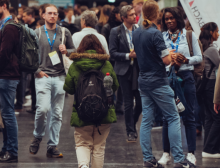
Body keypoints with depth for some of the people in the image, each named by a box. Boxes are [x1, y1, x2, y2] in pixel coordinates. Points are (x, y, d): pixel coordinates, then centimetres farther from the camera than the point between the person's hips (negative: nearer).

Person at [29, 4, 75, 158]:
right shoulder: (37, 33, 4)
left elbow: (74, 50, 15)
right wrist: (37, 70, -5)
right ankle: (37, 137, 8)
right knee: (43, 109, -18)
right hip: (43, 76, -2)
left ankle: (53, 147, 10)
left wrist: (66, 51, -7)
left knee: (57, 113, 3)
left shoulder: (65, 32, 9)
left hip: (60, 77, 2)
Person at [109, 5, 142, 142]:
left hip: (139, 69, 2)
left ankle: (132, 125, 27)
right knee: (128, 103, 2)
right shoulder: (116, 32, -2)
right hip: (125, 70, -2)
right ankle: (131, 132, 12)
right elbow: (113, 53, -5)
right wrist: (128, 56, -15)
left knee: (141, 102, 1)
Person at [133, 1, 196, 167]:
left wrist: (167, 53, 19)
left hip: (143, 81, 8)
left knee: (146, 120, 8)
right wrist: (171, 57, 4)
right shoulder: (156, 33, -16)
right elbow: (166, 60, -18)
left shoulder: (136, 33, 8)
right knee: (173, 118, 0)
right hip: (158, 82, -7)